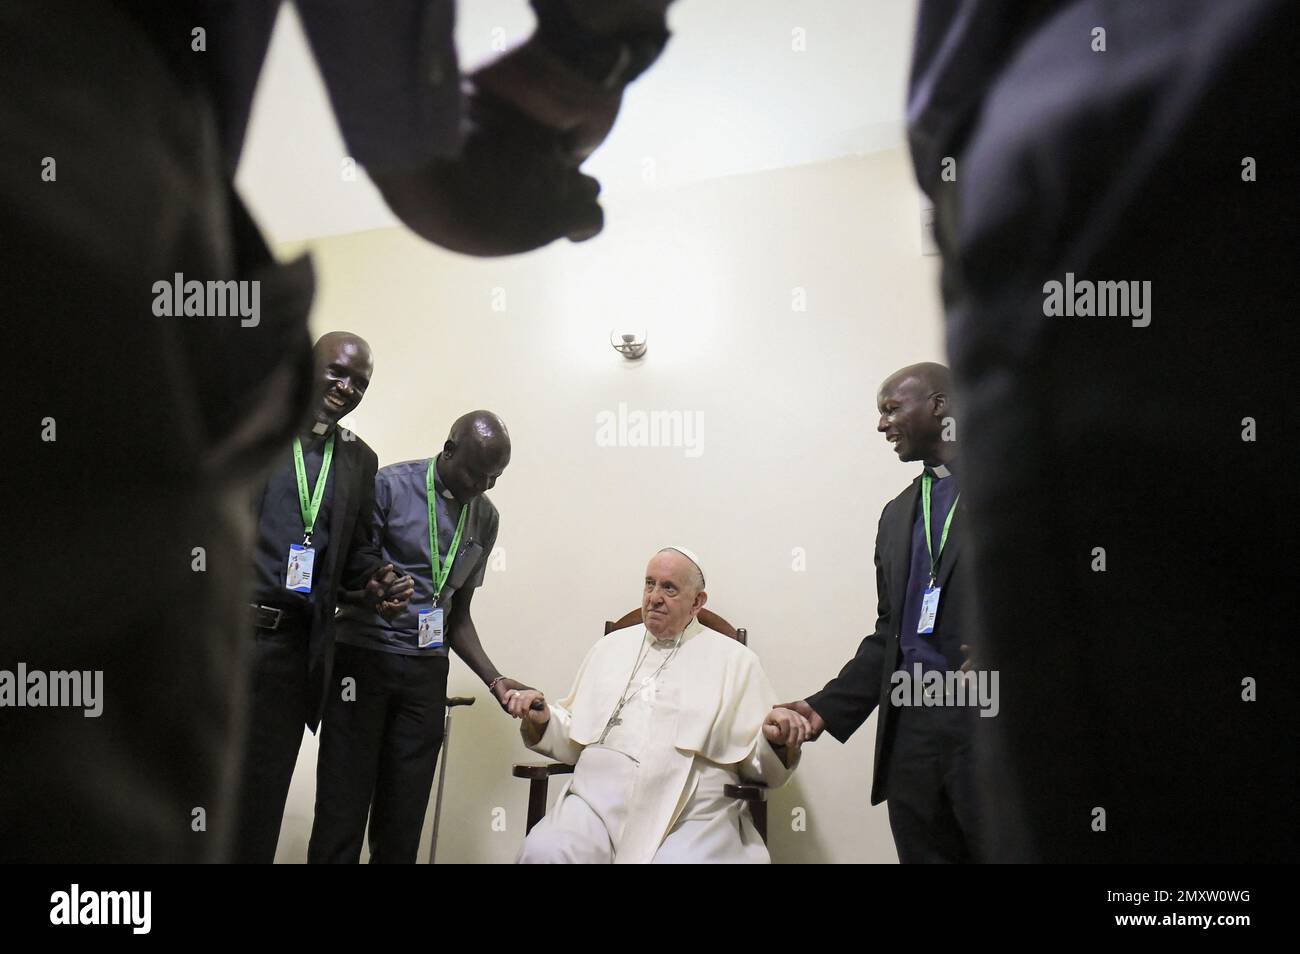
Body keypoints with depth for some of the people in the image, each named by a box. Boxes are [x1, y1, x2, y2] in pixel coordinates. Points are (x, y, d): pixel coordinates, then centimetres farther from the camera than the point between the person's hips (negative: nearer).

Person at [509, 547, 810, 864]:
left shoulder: (733, 660, 11)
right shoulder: (611, 647, 21)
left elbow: (756, 758, 8)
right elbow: (574, 736, 23)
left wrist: (777, 742, -14)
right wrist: (542, 720, 4)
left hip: (693, 813, -2)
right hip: (600, 801, 2)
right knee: (542, 853, -26)